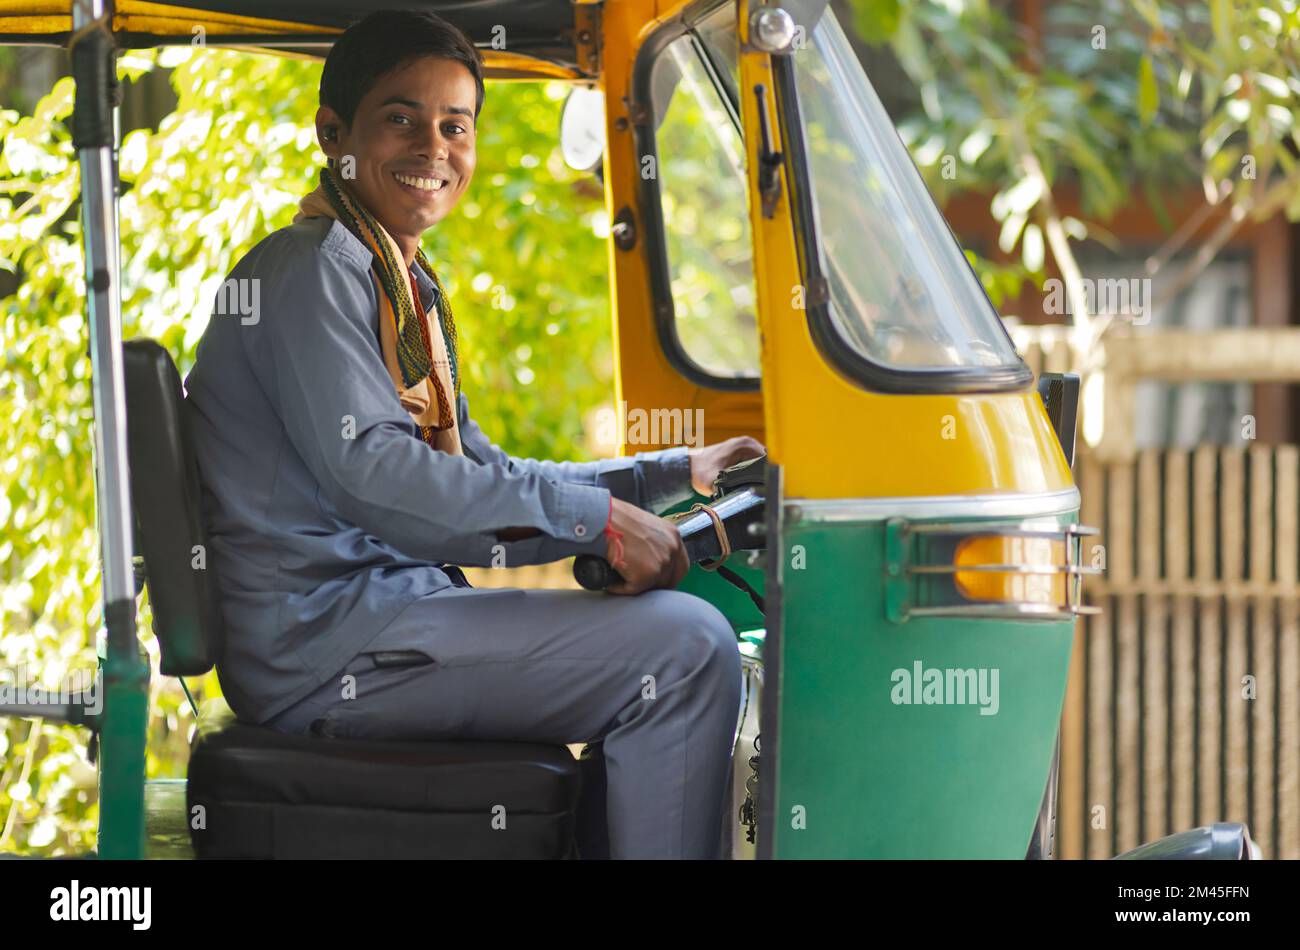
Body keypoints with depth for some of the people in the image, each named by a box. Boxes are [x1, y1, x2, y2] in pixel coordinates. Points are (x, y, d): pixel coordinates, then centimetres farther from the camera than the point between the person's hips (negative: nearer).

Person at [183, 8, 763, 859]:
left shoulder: (407, 288, 23)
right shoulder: (315, 269, -10)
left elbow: (478, 480, 25)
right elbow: (367, 469, -22)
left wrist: (675, 476, 17)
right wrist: (597, 516, -23)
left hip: (392, 611, 10)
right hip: (323, 641, -10)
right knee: (685, 645, -21)